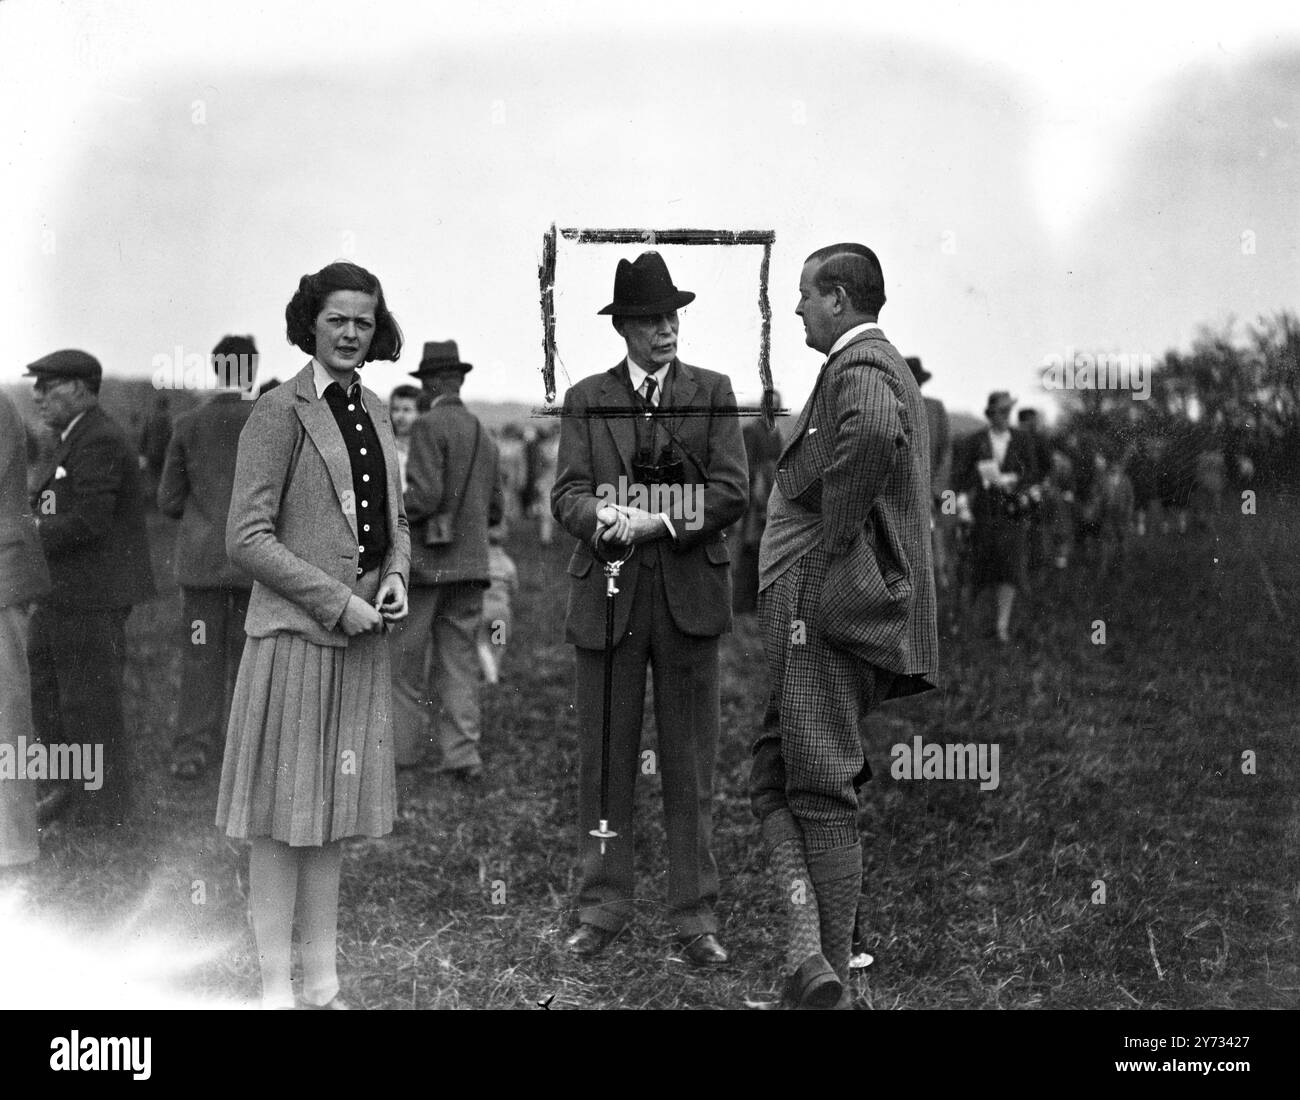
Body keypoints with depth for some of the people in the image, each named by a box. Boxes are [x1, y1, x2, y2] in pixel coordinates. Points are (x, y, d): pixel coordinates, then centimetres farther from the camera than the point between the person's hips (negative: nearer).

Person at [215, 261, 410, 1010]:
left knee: (333, 814, 13)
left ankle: (324, 984, 21)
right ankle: (277, 989, 10)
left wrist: (397, 575, 1)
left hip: (361, 639, 7)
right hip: (295, 635, -7)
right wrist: (336, 600, -16)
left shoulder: (375, 412, 12)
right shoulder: (280, 413, -9)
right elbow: (247, 536, -13)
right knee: (283, 822, 0)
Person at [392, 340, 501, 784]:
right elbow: (494, 510, 16)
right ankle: (462, 754, 0)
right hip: (470, 564, 6)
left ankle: (403, 747, 11)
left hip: (423, 563, -6)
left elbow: (424, 494, -19)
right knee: (459, 662, 6)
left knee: (404, 660, 5)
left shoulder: (430, 426, -10)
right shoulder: (484, 437, 13)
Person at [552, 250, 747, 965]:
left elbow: (731, 492, -2)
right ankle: (602, 907, 16)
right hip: (606, 597, 1)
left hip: (688, 593, 0)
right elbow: (567, 496, 1)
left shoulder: (712, 393, 8)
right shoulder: (586, 399, 10)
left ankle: (695, 915, 11)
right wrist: (606, 518, -21)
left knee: (690, 764, 3)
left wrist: (656, 522, -14)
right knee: (604, 759, 4)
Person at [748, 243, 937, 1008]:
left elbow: (873, 432, -34)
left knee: (819, 792, -6)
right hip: (843, 605, 10)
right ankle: (810, 943, 3)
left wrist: (827, 543, -24)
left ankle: (831, 976, -2)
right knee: (775, 778, 10)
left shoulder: (859, 366, -11)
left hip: (829, 602, -10)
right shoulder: (889, 366, 23)